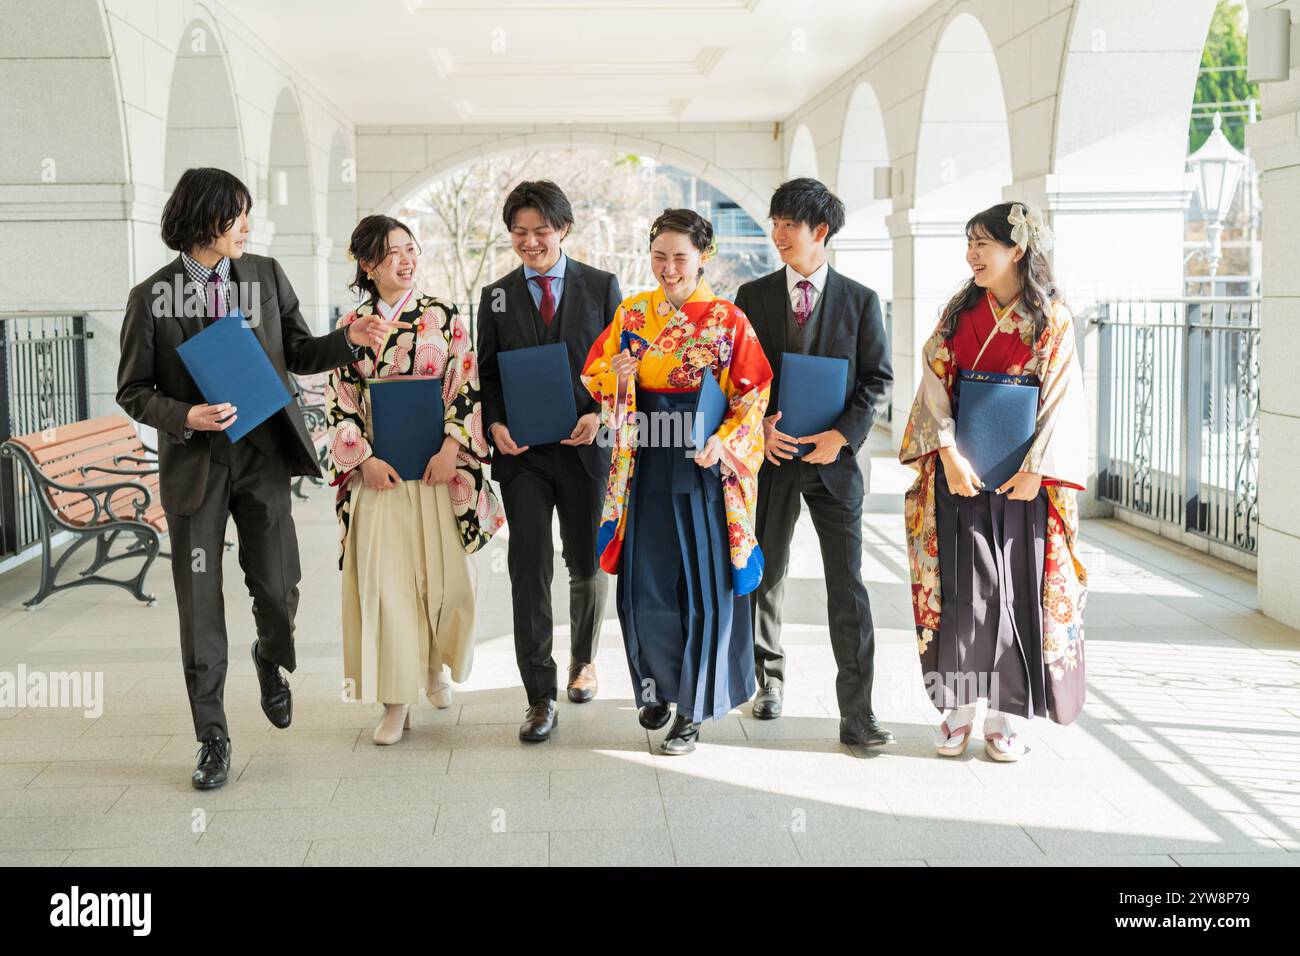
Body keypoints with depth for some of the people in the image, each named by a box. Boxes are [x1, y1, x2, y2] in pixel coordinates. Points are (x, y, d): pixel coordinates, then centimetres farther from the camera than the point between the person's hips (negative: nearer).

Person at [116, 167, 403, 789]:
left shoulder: (266, 275, 5)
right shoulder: (152, 297, -4)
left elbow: (298, 354, 12)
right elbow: (133, 390, 0)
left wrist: (350, 338, -5)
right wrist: (185, 417, -17)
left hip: (263, 454, 2)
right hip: (194, 462, -2)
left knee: (277, 589, 0)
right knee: (199, 609, 4)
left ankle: (271, 658, 37)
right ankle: (212, 739, 18)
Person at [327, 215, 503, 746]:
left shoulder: (442, 315, 4)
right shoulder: (352, 325, 5)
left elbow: (467, 386, 0)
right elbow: (340, 402, 4)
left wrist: (451, 447, -11)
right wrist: (363, 458, -8)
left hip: (437, 467, 0)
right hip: (378, 470, 0)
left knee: (443, 577, 3)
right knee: (385, 579, -3)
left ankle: (434, 667, 31)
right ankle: (396, 700, 5)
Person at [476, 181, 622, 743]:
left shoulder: (601, 287, 3)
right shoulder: (496, 296, 7)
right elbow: (487, 373, 8)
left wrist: (600, 415, -14)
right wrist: (495, 424, -11)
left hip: (584, 446, 0)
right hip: (522, 451, 0)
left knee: (588, 565, 14)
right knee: (529, 570, -5)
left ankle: (584, 659, 39)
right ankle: (540, 700, 0)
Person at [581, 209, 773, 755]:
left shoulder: (729, 320, -3)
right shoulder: (632, 315, 6)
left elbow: (753, 396, -3)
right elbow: (595, 377, 11)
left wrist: (725, 442, -18)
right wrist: (617, 373, -11)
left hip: (705, 465, -3)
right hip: (645, 464, 3)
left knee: (703, 581, 2)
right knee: (644, 580, 6)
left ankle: (693, 708, 14)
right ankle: (658, 684, 29)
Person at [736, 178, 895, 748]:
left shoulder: (859, 301, 2)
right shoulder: (753, 296, 5)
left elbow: (877, 378, 1)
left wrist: (843, 434, -12)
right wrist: (757, 425, -10)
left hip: (833, 457, -2)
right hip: (771, 455, 2)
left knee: (847, 585, -5)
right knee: (766, 574, 14)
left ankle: (856, 715, -2)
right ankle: (770, 678, 35)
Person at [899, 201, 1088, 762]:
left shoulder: (1053, 318, -1)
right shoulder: (959, 311, 6)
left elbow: (1061, 401, -5)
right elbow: (935, 385, 0)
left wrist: (1035, 470, -14)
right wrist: (950, 455, -12)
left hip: (1022, 475, -2)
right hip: (959, 470, 2)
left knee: (1017, 586, 1)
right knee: (962, 585, 1)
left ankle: (1003, 713, 11)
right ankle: (958, 706, 11)